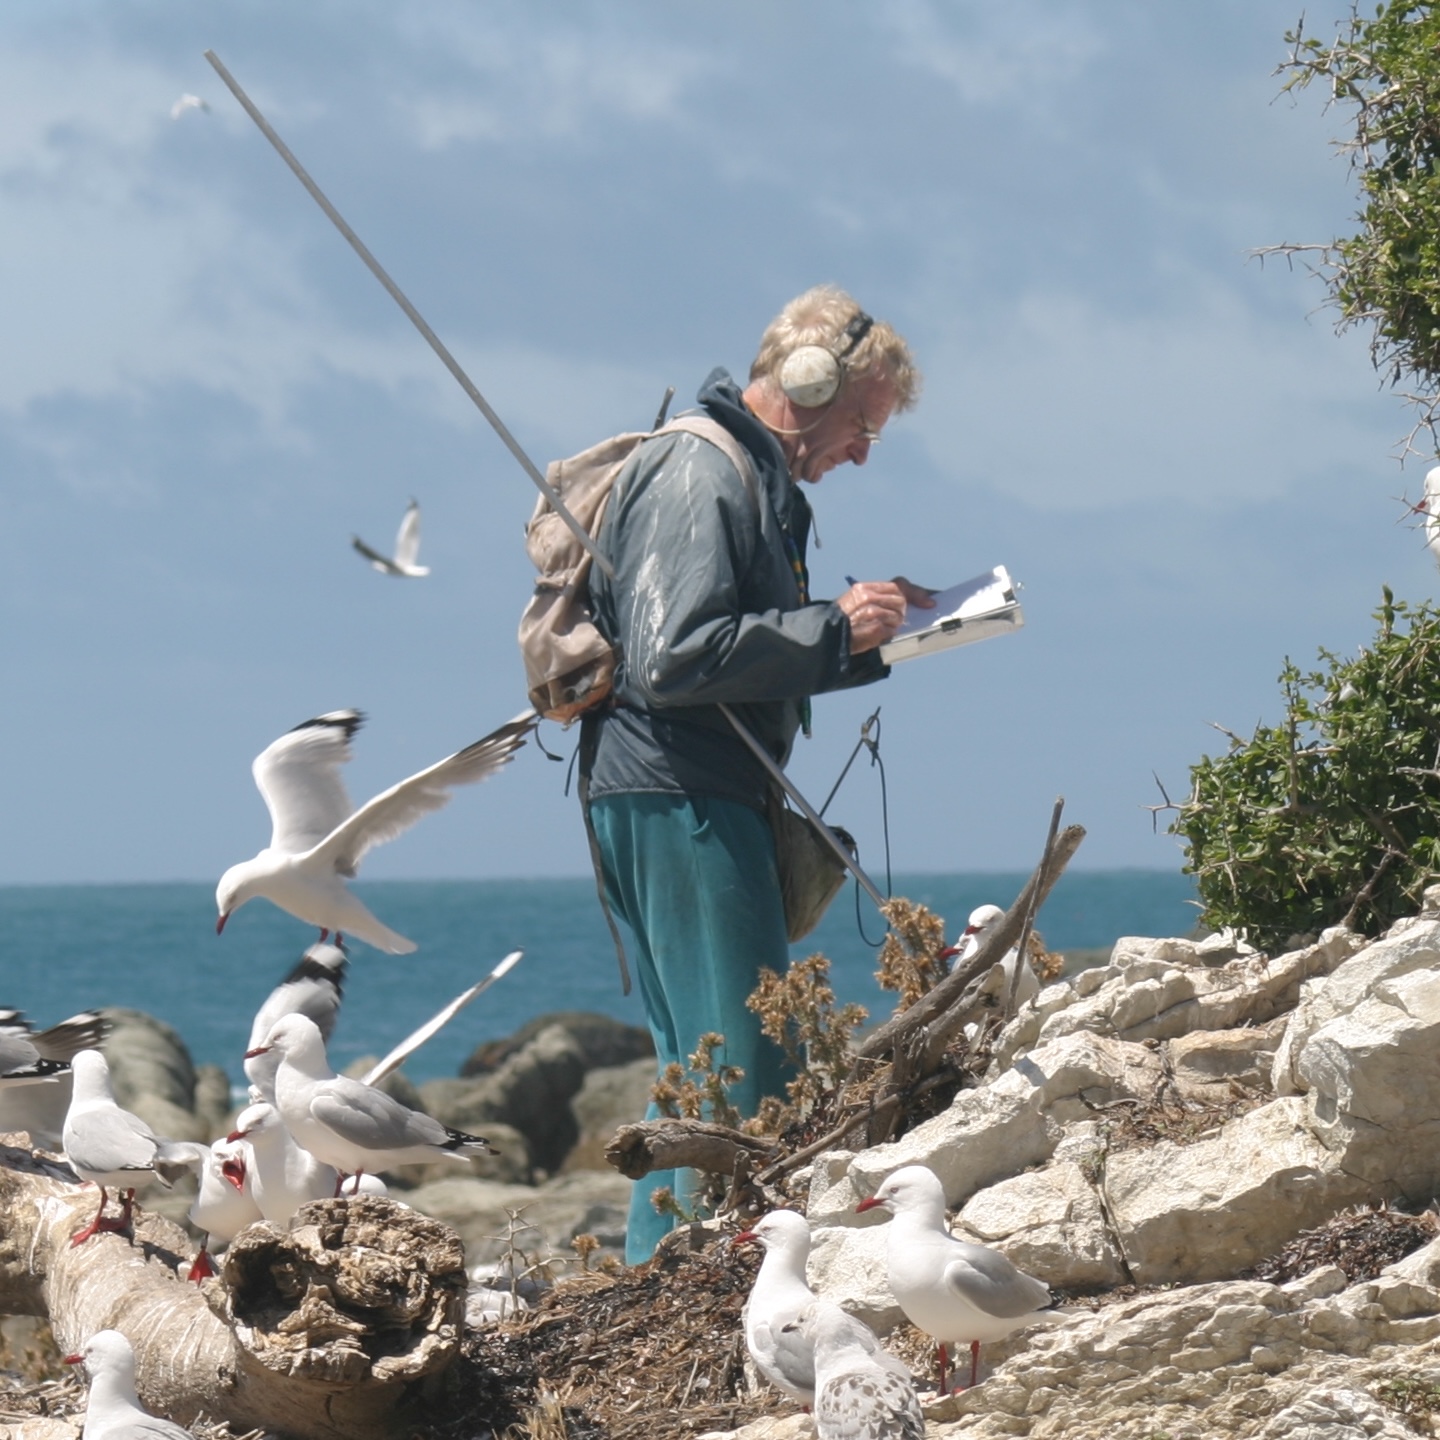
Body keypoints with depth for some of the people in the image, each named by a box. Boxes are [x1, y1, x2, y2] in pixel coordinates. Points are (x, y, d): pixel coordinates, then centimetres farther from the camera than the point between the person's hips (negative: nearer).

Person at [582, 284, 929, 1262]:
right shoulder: (695, 475, -13)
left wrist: (875, 631, 13)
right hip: (676, 801, -11)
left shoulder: (758, 480, 21)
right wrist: (835, 630, -18)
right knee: (742, 1069, -12)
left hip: (712, 803, 11)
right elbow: (672, 659, -23)